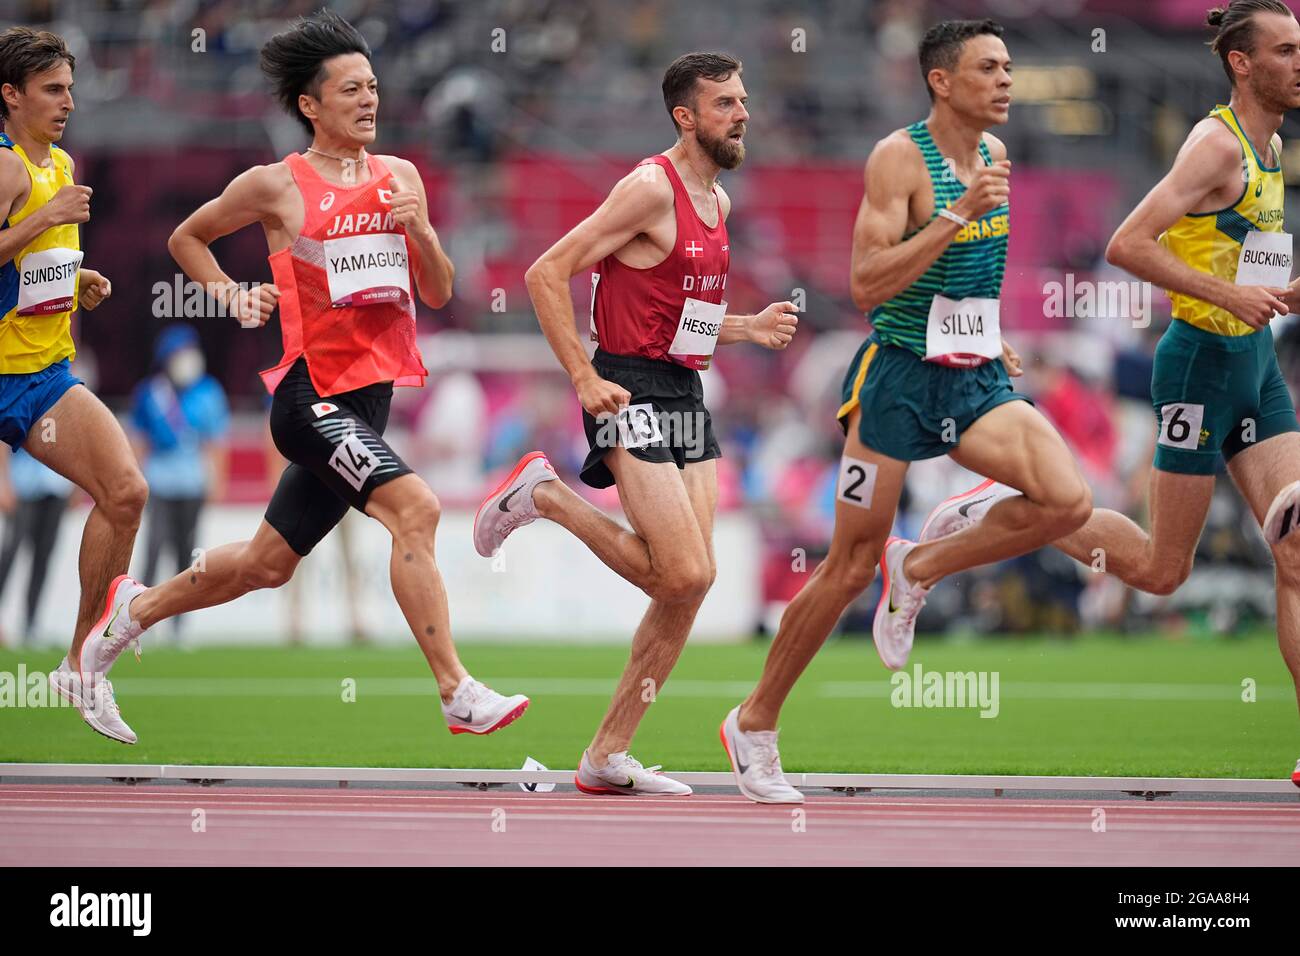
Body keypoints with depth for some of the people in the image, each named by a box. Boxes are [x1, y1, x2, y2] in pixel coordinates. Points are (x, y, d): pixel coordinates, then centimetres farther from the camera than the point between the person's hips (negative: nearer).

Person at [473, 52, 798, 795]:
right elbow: (548, 274, -15)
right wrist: (585, 380, -18)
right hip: (633, 391, -9)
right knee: (686, 574, -17)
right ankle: (545, 495, 3)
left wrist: (749, 329, 9)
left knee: (688, 586, 2)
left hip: (686, 396, 9)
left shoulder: (717, 201, 16)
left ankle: (608, 758, 9)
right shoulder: (651, 189, -12)